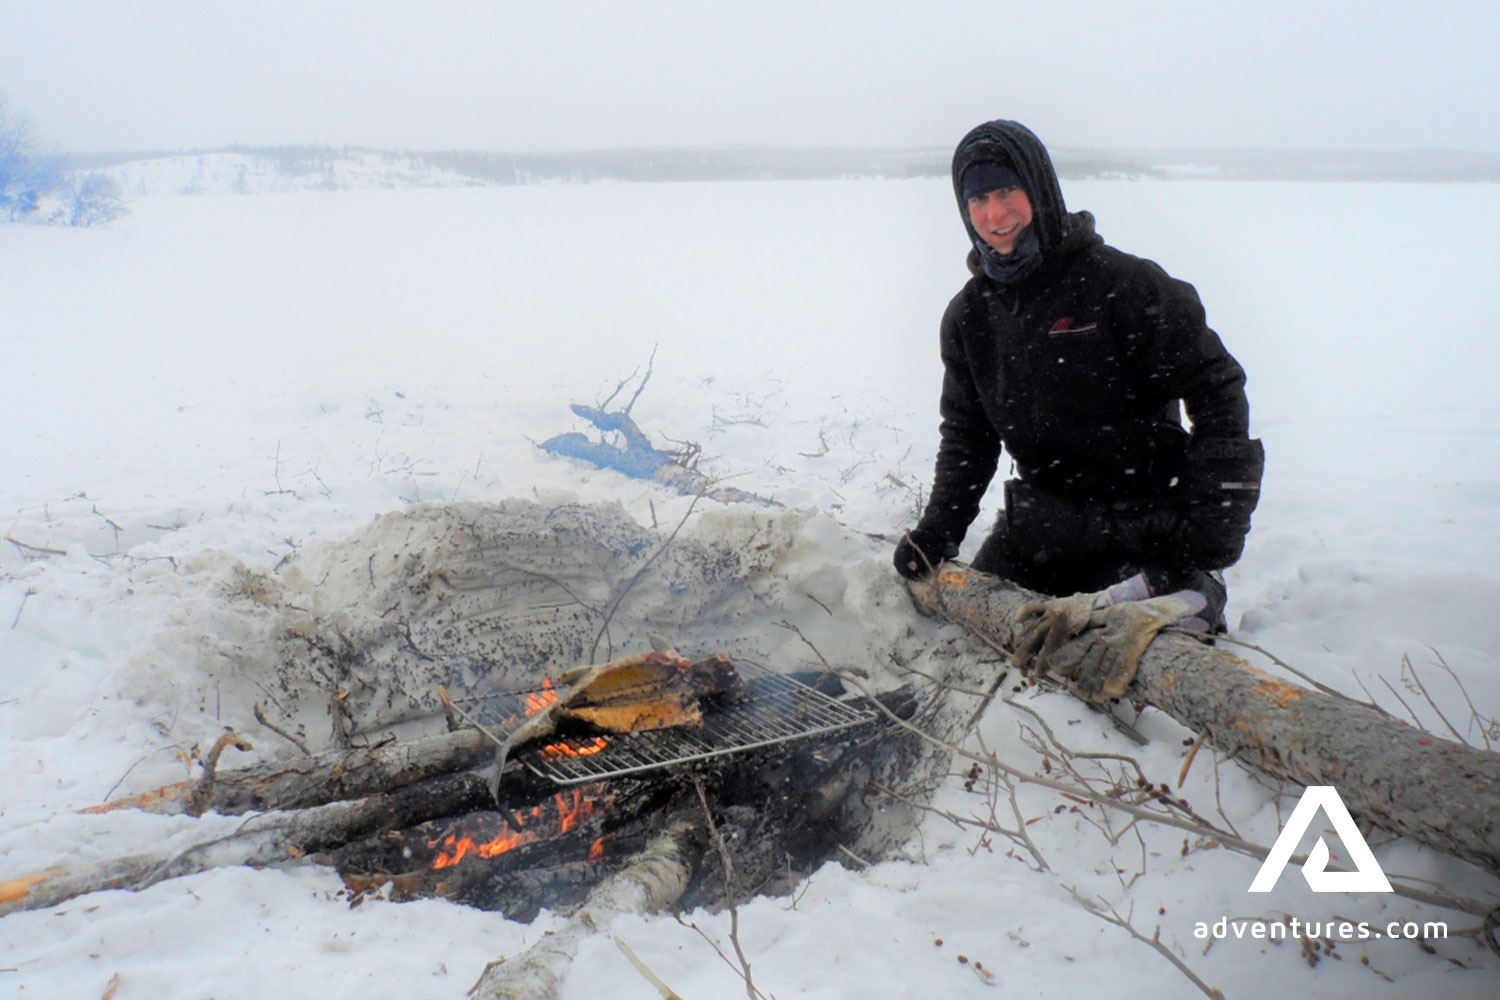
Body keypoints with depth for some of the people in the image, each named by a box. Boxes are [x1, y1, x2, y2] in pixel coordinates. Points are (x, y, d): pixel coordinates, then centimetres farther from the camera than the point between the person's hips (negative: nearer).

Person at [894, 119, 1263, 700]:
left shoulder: (1124, 284, -13)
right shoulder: (968, 316, 6)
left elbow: (1216, 391, -12)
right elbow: (967, 434, 15)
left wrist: (1212, 534, -18)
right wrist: (937, 531, 2)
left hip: (1145, 518, -6)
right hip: (1043, 517, 6)